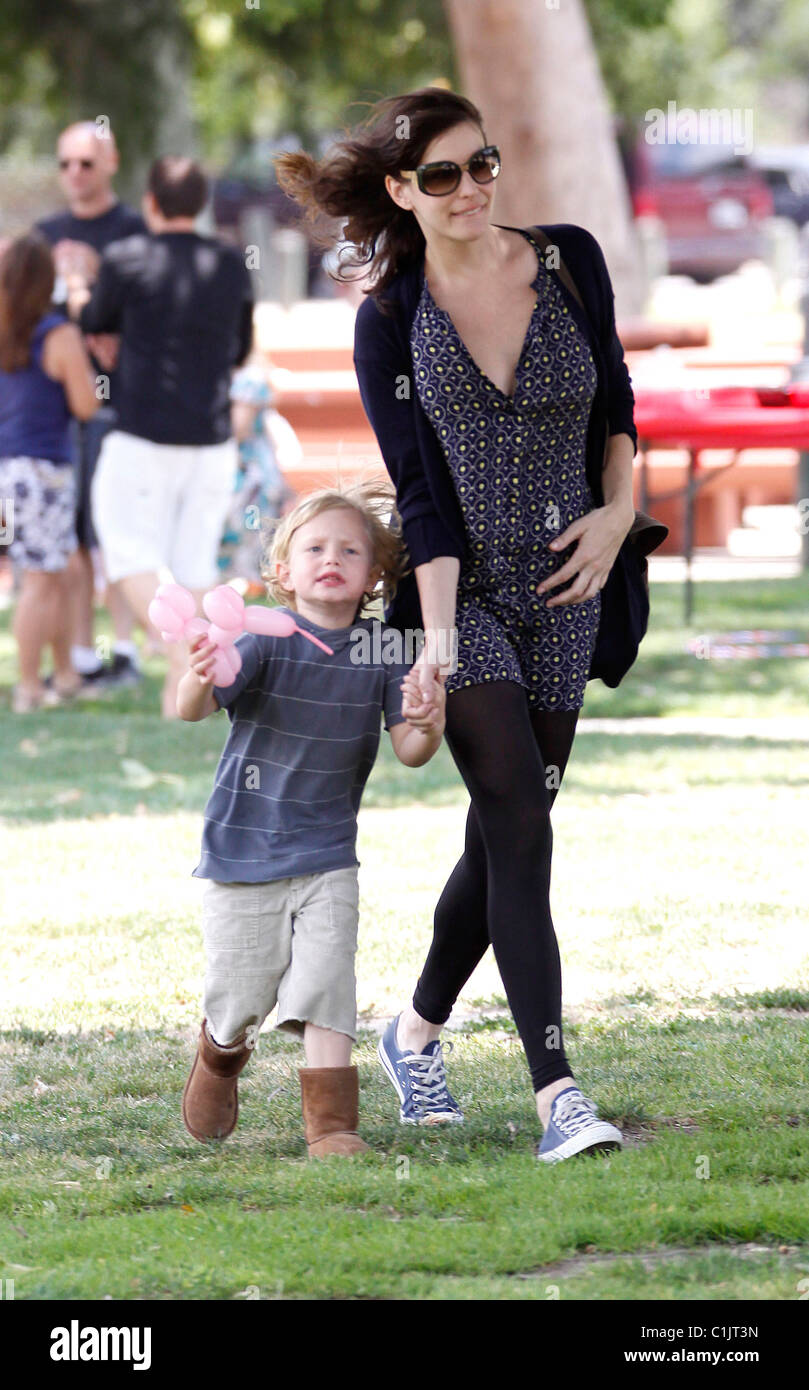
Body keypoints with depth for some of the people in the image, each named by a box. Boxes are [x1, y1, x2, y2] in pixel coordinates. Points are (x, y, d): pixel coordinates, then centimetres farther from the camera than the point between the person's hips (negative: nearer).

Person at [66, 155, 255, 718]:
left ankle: (175, 641, -25)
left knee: (132, 555, 2)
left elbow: (94, 321, 12)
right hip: (212, 438, 4)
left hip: (143, 436, -4)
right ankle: (181, 696, 6)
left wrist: (74, 286, 33)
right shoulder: (232, 265, 4)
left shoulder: (126, 260, -7)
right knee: (195, 562, 9)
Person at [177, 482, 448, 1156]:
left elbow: (409, 752, -7)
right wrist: (199, 679, -49)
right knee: (241, 996, 6)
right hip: (242, 847, -2)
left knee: (326, 985, -11)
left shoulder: (384, 648, -6)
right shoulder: (267, 639, -14)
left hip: (326, 854, 2)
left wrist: (426, 725, -30)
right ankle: (220, 1058, 39)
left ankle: (332, 1122, -5)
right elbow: (192, 710, -25)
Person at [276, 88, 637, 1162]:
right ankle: (557, 1093, -19)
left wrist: (620, 510, -1)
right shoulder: (390, 321, -6)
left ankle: (417, 1031, 29)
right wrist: (440, 637, -17)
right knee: (520, 824, -15)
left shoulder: (571, 262, 0)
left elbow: (615, 400, 14)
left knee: (506, 832, 7)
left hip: (561, 595, 3)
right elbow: (422, 495, -9)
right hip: (460, 591, -3)